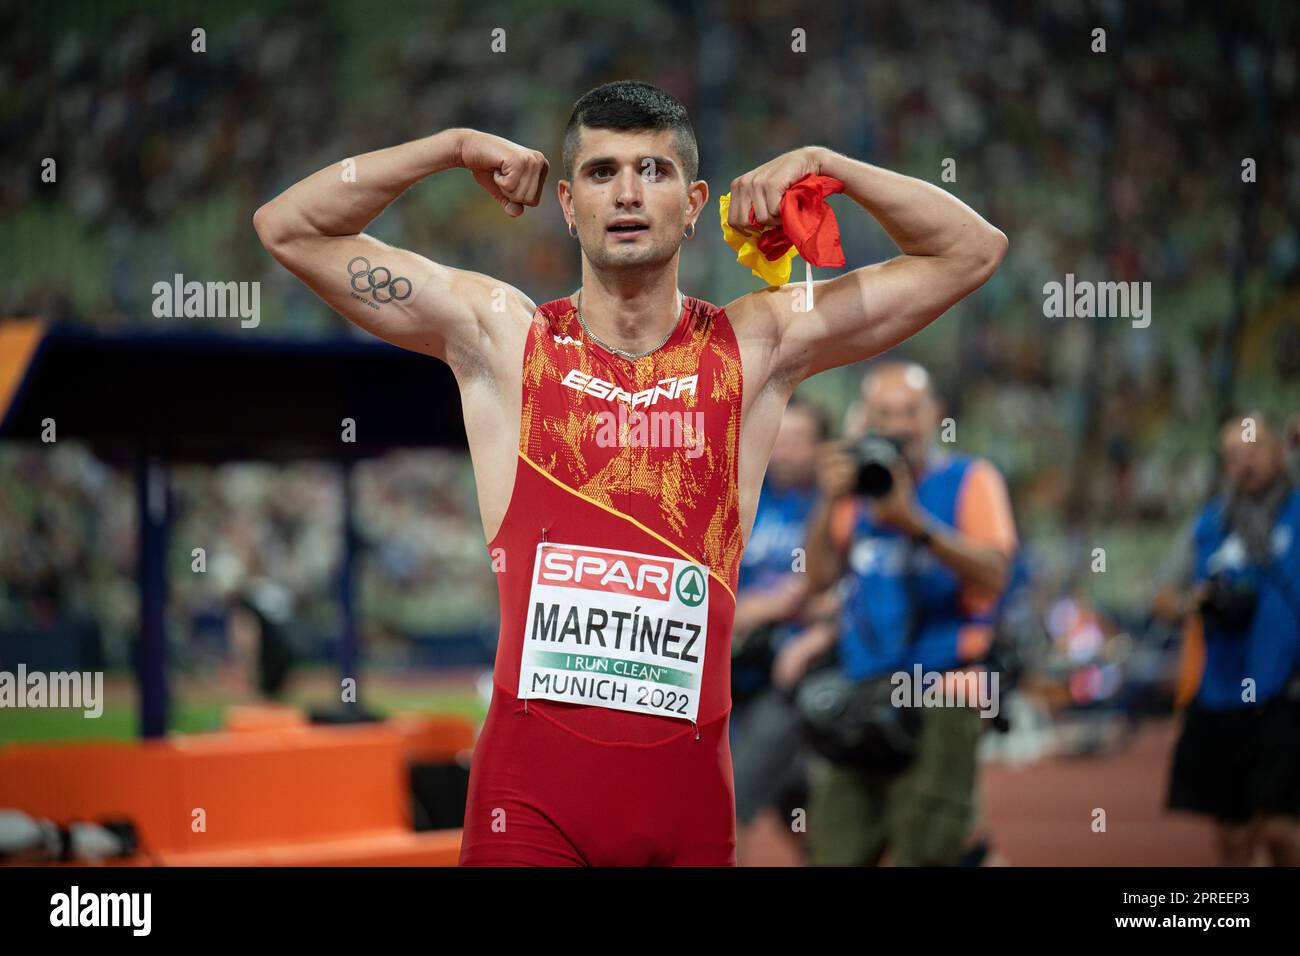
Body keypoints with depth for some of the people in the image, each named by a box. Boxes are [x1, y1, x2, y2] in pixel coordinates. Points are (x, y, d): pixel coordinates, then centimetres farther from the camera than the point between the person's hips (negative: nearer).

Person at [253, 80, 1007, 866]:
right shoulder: (502, 337, 6)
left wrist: (821, 166, 3)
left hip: (688, 783, 1)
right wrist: (457, 148, 2)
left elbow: (972, 251, 12)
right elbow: (289, 227, 6)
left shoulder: (754, 348, 8)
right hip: (533, 779, -1)